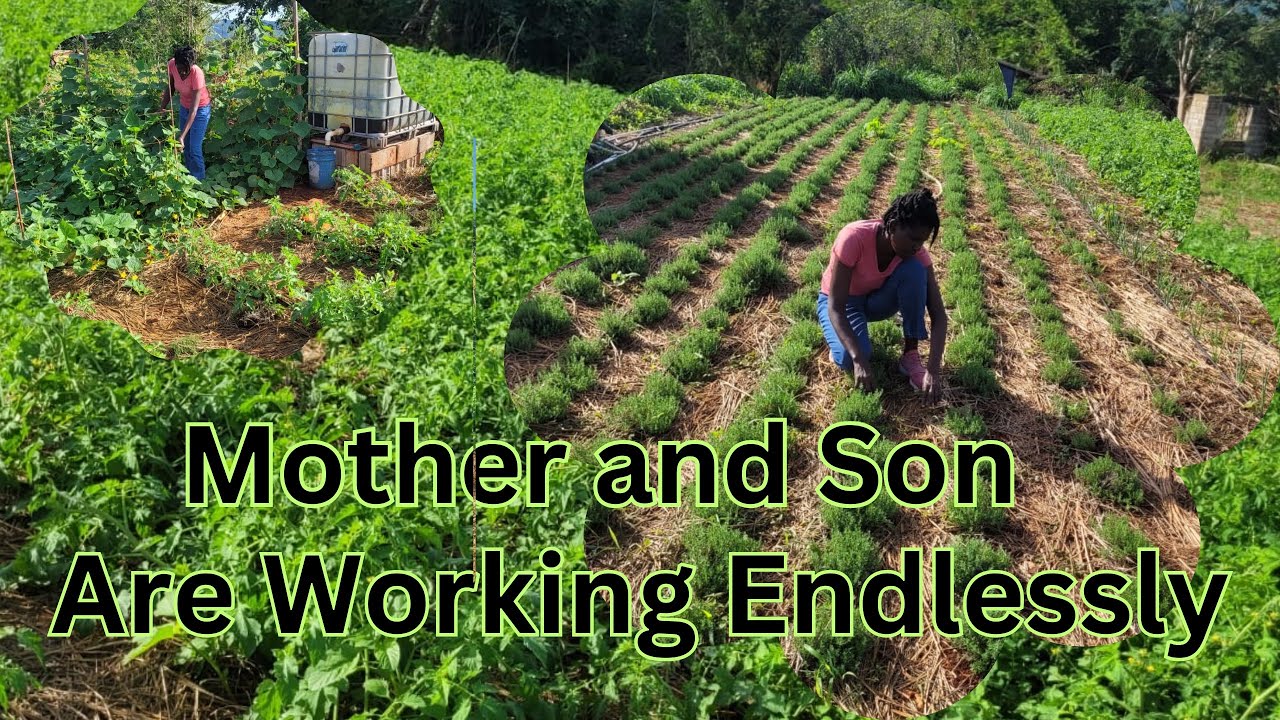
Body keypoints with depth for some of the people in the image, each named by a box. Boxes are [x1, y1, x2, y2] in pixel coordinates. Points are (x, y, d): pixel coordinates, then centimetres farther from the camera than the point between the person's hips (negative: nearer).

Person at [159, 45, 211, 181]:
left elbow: (194, 110, -37)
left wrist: (182, 136, -44)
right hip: (184, 107, 6)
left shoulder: (197, 74, -35)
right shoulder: (172, 65, -21)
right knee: (185, 147, 12)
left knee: (195, 149, -9)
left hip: (200, 109, -6)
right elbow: (171, 87, 2)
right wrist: (163, 107, -6)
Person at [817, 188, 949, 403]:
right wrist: (859, 360, -46)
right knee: (850, 359, -34)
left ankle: (910, 356, -18)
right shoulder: (854, 238, -34)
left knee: (914, 270, -28)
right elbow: (836, 308, -34)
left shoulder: (916, 253, -22)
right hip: (840, 301, -3)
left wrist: (933, 371, -38)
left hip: (876, 299, 3)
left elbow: (938, 315, -24)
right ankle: (842, 339, 3)